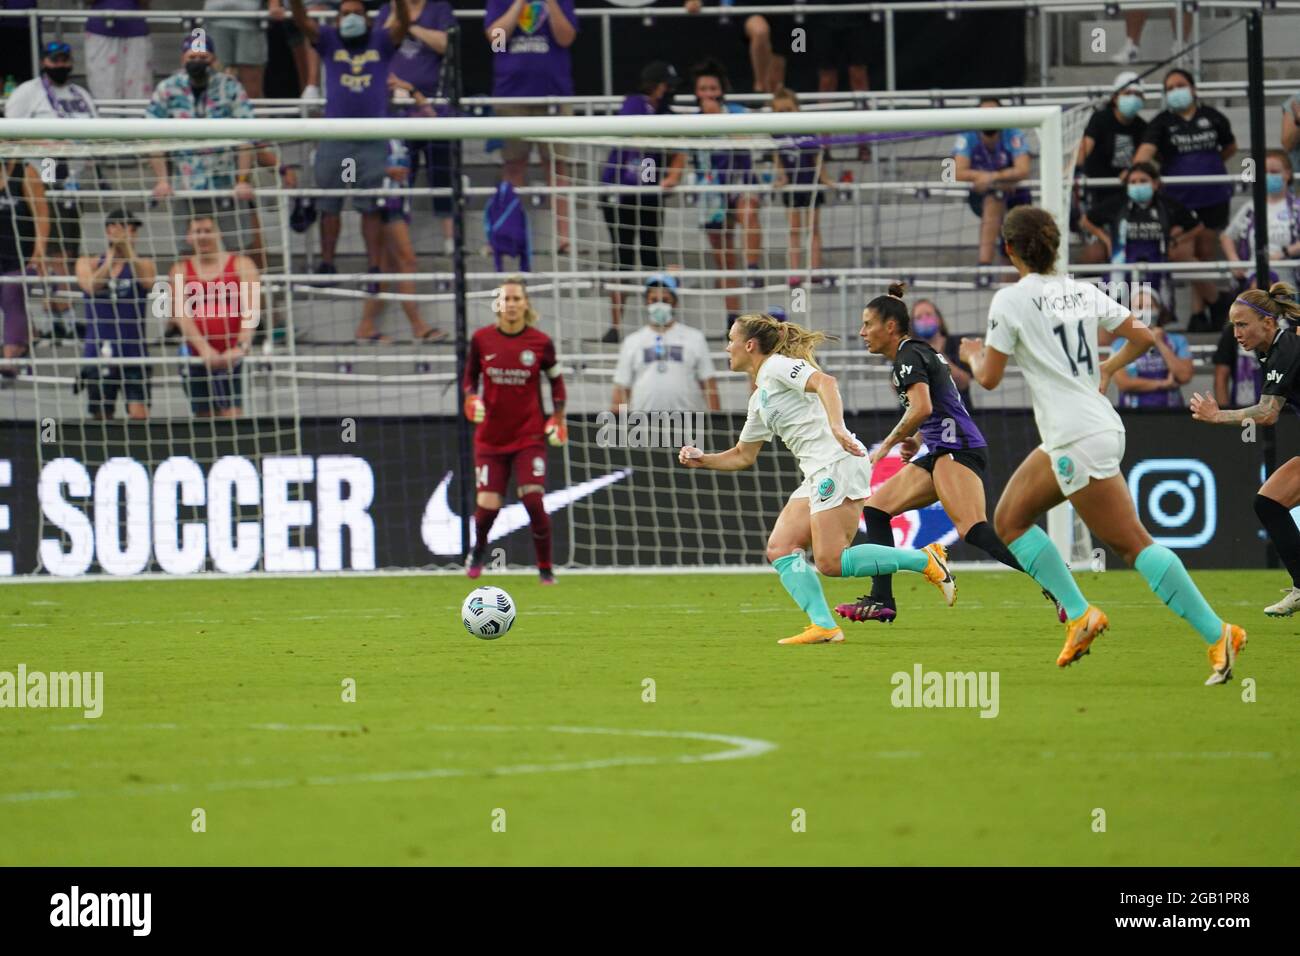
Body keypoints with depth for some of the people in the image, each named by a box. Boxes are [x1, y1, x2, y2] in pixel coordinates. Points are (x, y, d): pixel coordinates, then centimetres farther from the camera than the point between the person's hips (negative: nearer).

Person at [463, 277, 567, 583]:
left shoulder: (540, 342, -5)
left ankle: (546, 569, 1)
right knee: (488, 506, -4)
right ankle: (478, 550, 30)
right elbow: (470, 376, 12)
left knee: (533, 500, -14)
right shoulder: (481, 340, -3)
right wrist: (471, 398, -8)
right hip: (490, 438, 1)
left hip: (529, 436, -1)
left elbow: (556, 379, 10)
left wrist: (558, 418, 3)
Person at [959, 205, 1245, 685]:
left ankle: (1218, 635, -14)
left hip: (1078, 439, -9)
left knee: (1131, 543, -9)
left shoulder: (1010, 301, -10)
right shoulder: (1083, 293, 10)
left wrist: (973, 354, 15)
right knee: (1009, 519, 16)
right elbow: (1142, 337, 13)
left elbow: (989, 377, -7)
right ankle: (1079, 614, 10)